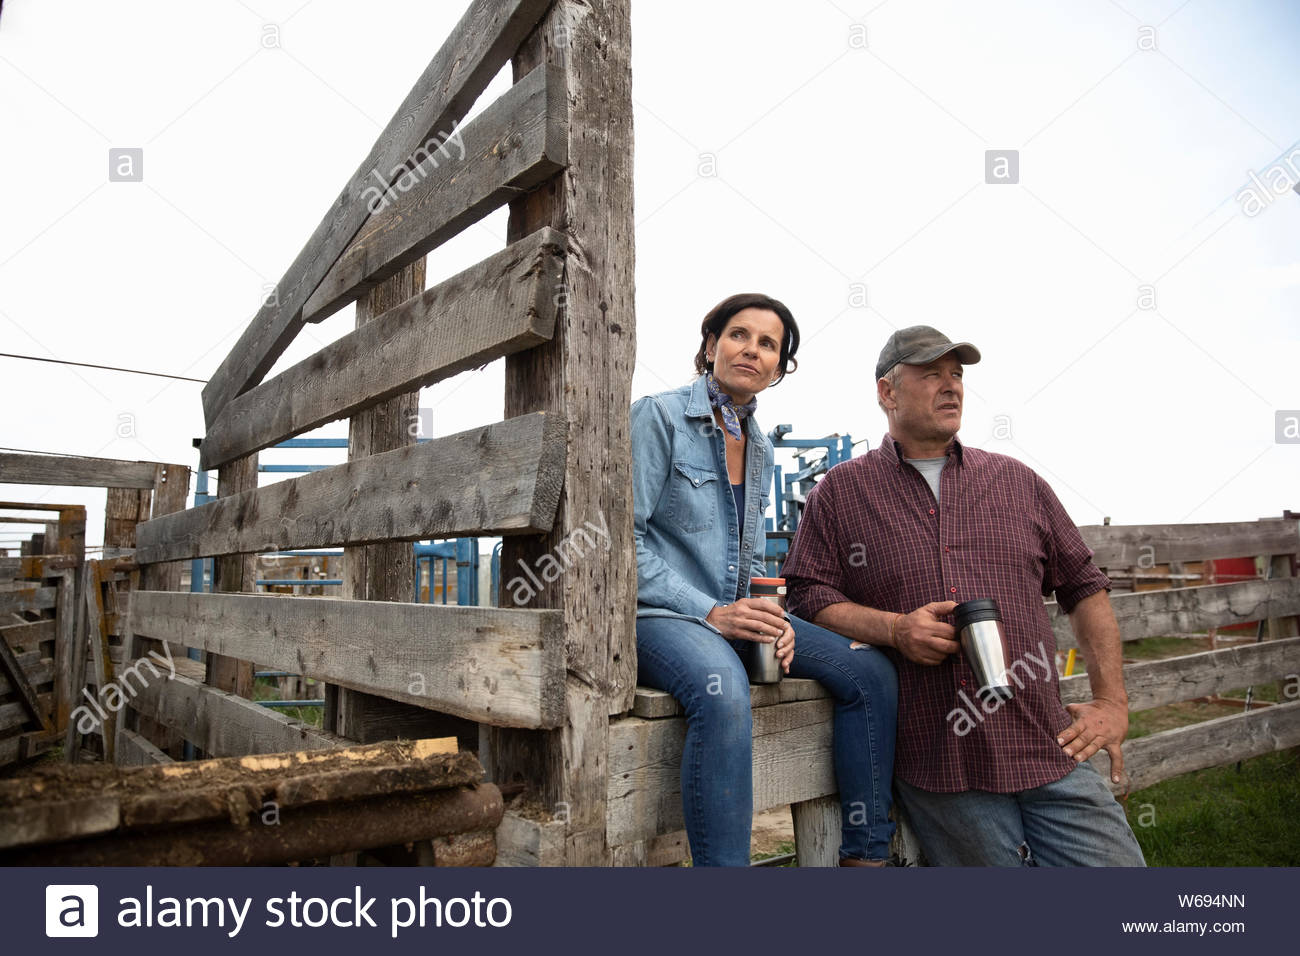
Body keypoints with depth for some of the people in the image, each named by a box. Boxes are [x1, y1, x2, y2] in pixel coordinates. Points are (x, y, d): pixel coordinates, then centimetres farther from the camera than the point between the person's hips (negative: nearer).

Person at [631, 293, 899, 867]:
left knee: (871, 671, -8)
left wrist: (770, 619, -1)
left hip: (732, 613, 7)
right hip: (656, 614, -7)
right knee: (724, 688, -39)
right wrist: (711, 612, -20)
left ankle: (865, 854, 1)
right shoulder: (660, 416, -5)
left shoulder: (761, 448, 17)